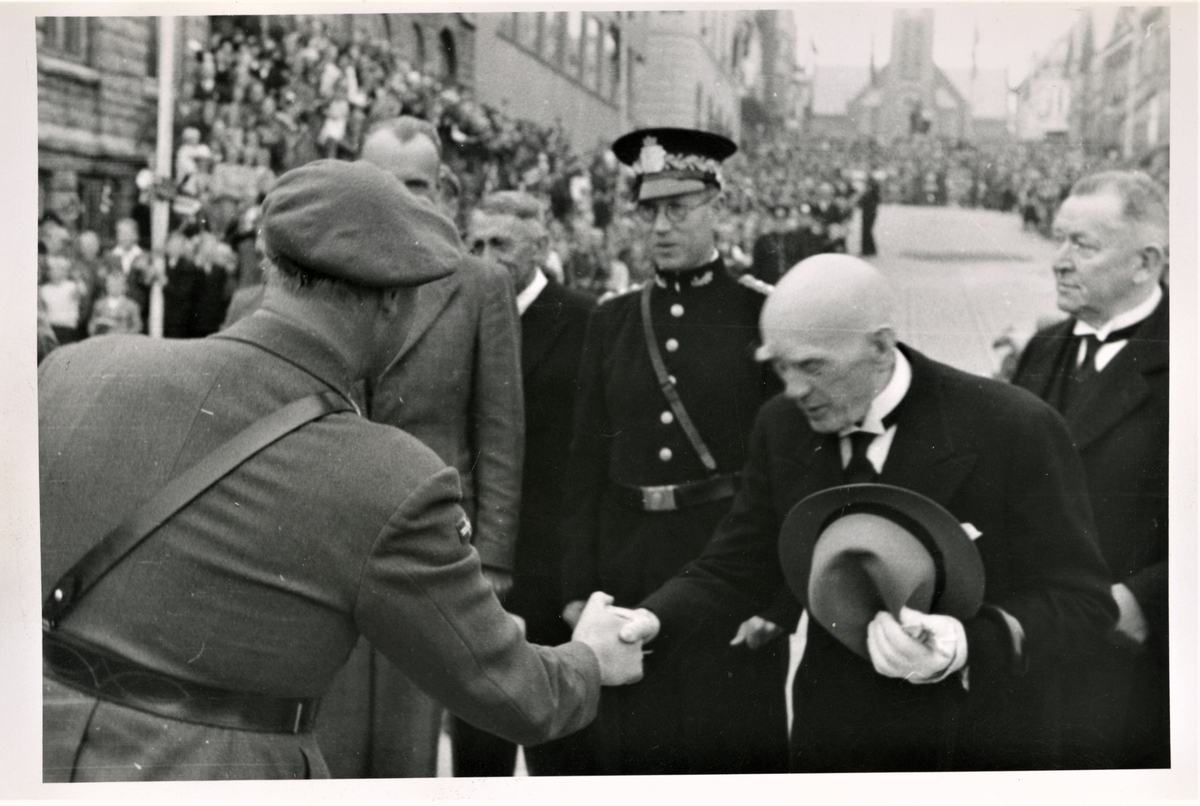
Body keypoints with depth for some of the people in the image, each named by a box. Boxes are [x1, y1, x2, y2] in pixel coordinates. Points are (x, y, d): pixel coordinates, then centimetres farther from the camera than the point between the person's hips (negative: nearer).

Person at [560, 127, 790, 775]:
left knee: (735, 748, 2)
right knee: (633, 755, 9)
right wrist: (578, 587, 4)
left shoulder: (763, 316, -2)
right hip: (628, 571, 4)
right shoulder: (610, 323, 9)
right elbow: (586, 466, 9)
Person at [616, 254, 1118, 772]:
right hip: (833, 734, 4)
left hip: (977, 743, -3)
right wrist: (653, 621, -20)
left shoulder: (1016, 430, -19)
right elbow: (734, 568, 0)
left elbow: (1080, 597, -16)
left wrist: (967, 646, -33)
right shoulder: (782, 428, -4)